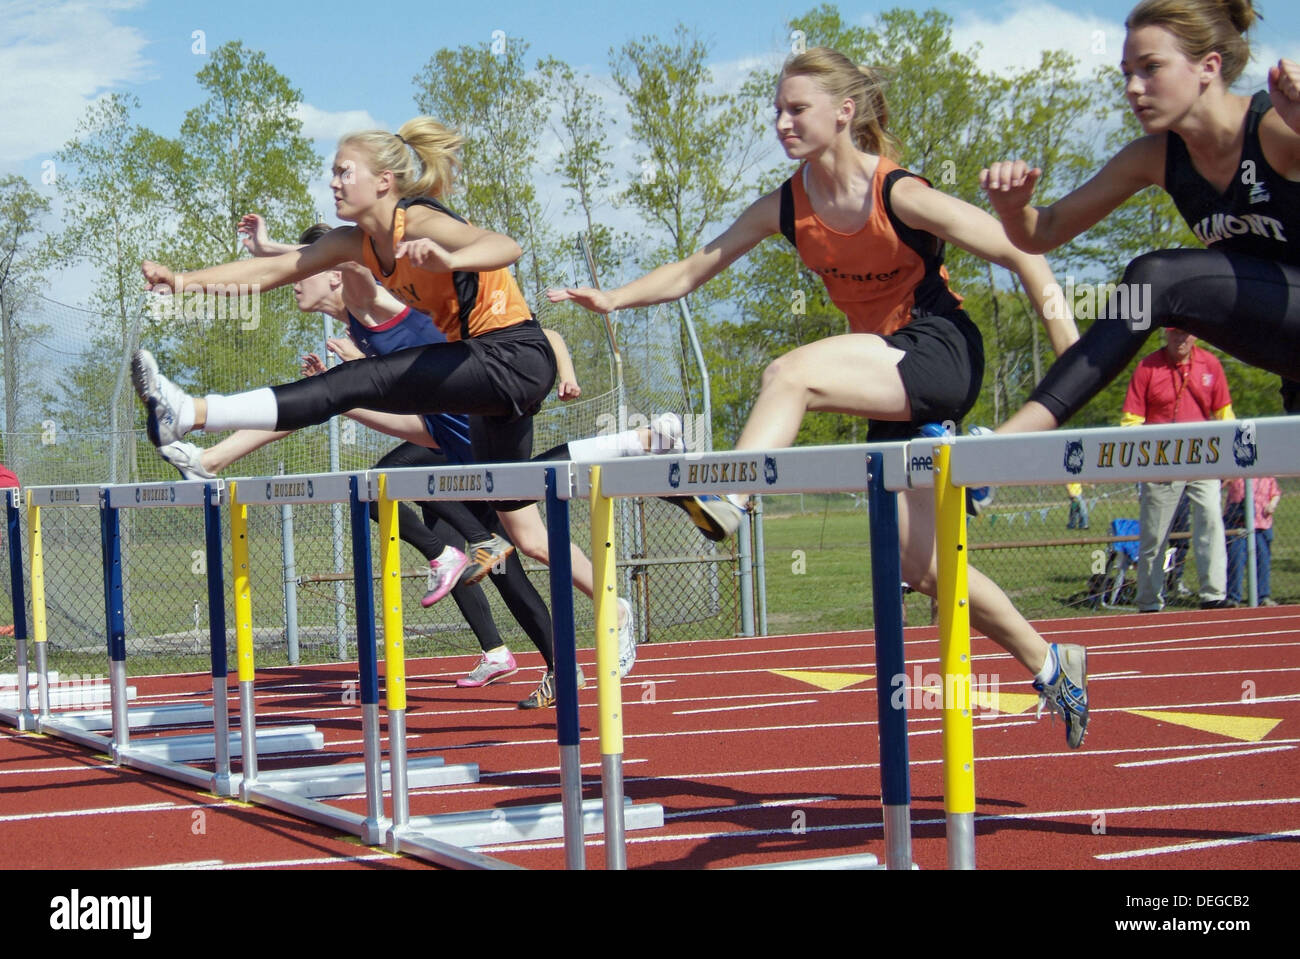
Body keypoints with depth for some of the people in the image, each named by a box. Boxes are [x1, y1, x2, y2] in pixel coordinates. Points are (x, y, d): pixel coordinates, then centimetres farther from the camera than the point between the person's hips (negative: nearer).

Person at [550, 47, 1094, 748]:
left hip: (941, 355, -7)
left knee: (790, 373, -32)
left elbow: (1022, 256, -16)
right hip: (887, 378, 7)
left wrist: (1072, 362, -20)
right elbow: (693, 269, 1)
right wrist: (615, 298, -15)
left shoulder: (900, 195, -18)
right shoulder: (786, 207, 0)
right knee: (917, 562, 6)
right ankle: (1049, 664, 21)